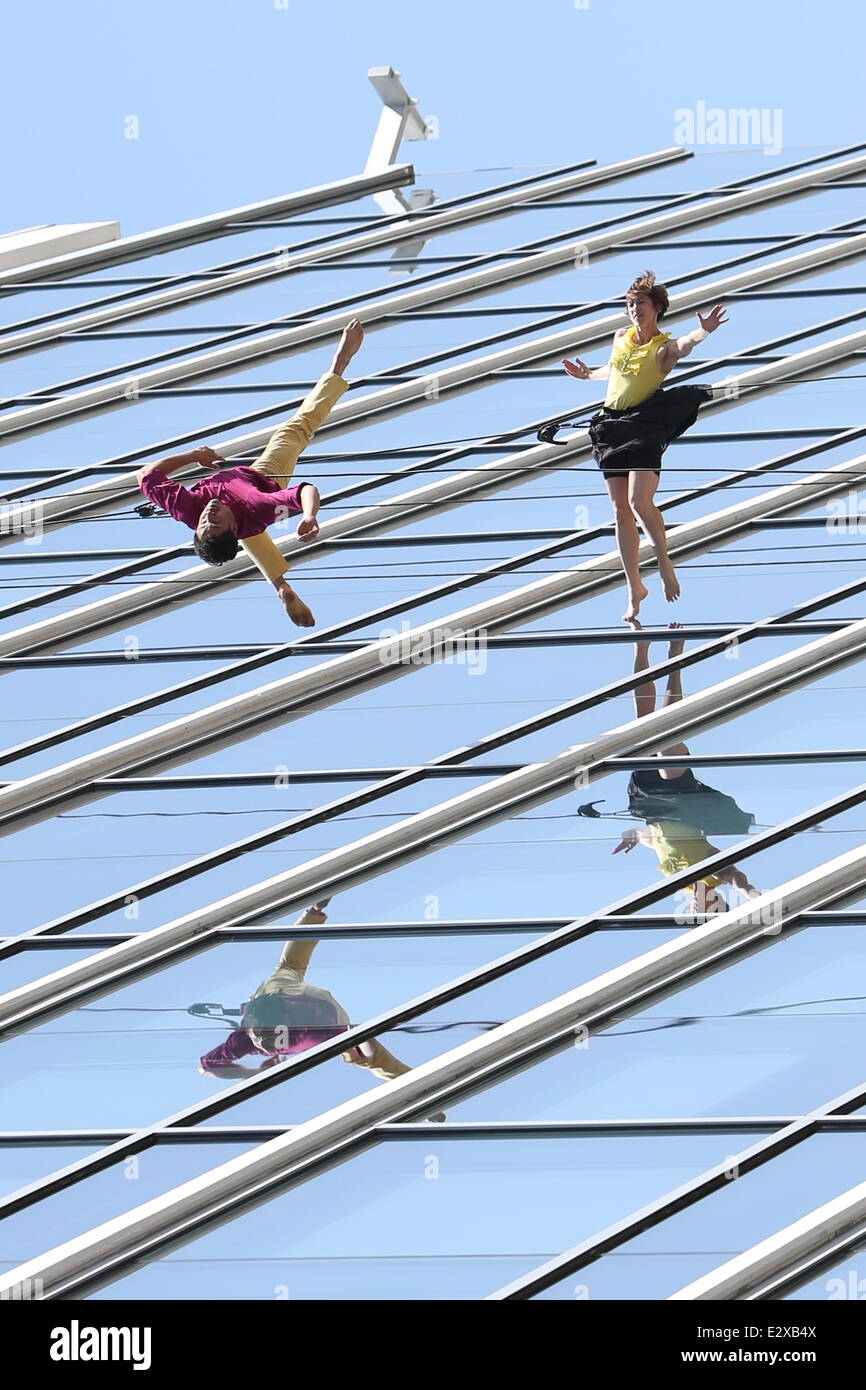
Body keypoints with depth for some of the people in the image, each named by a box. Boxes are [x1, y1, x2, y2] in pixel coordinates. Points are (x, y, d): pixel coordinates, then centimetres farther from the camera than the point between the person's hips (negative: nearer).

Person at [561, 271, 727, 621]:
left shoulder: (664, 347, -9)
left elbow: (683, 346, -34)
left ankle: (664, 561, 2)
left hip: (644, 426, -6)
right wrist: (587, 375, 36)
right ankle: (634, 586, 13)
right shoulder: (621, 337, 10)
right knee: (621, 510, 5)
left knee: (639, 502, -23)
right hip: (612, 426, 6)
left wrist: (703, 331, -52)